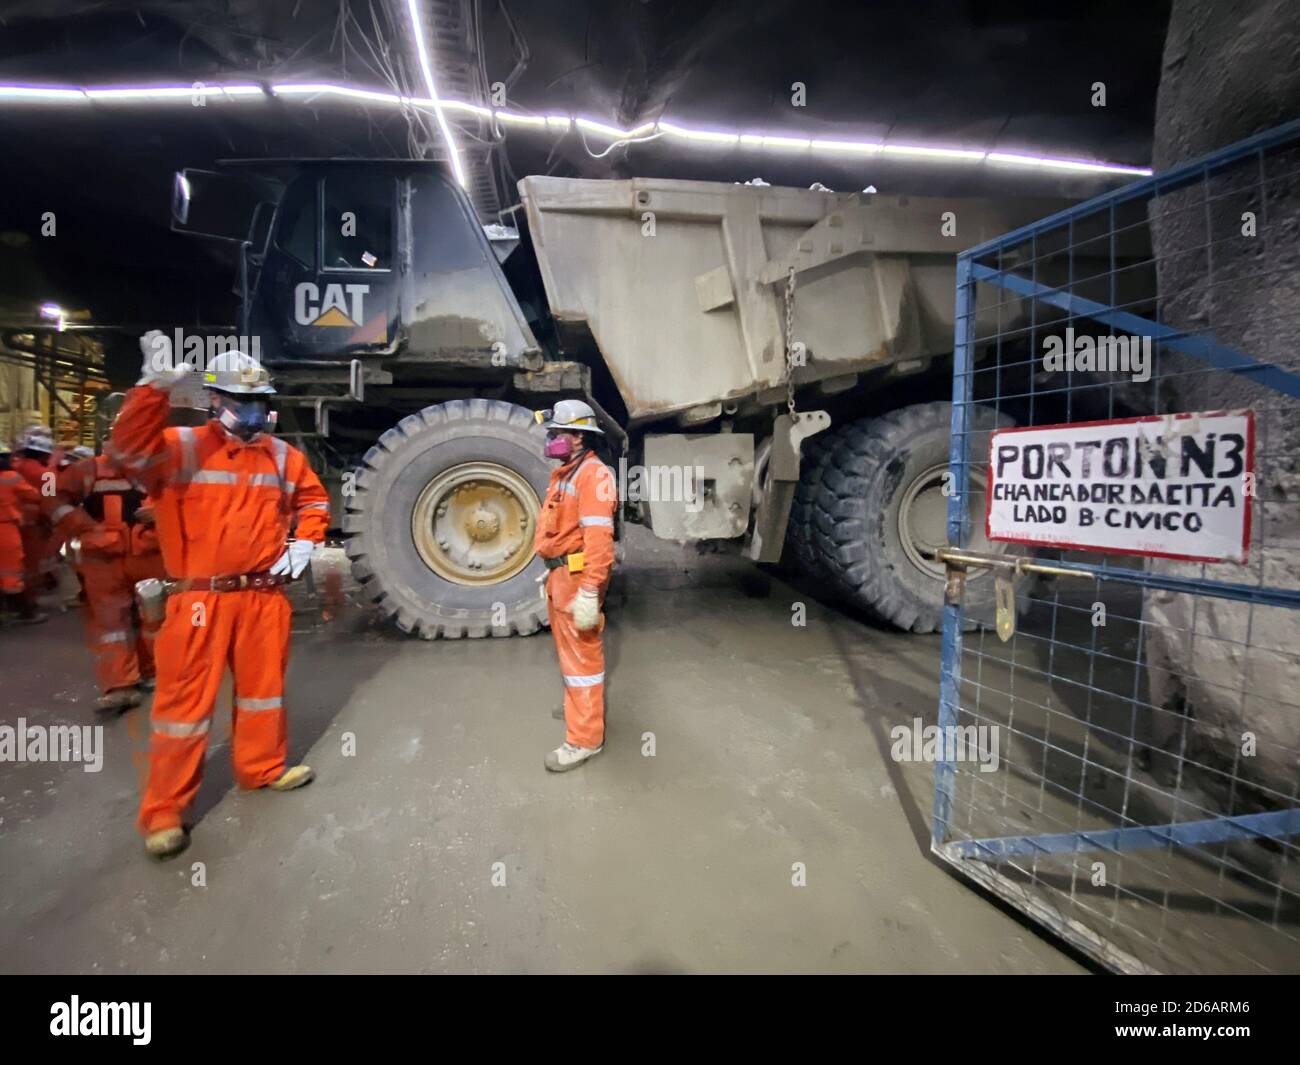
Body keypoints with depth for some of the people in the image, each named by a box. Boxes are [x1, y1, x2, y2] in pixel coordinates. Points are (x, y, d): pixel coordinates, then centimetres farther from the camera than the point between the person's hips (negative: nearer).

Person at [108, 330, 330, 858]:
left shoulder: (281, 454, 8)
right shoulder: (183, 447, -6)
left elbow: (313, 497, 20)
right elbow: (130, 450, -26)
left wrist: (304, 541, 5)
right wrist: (155, 388, -37)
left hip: (264, 596, 5)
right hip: (200, 598, -4)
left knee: (264, 686, 17)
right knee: (187, 698, 3)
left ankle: (263, 767, 37)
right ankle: (164, 811, 17)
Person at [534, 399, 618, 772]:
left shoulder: (593, 475, -17)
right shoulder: (565, 474, 16)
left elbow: (598, 537, -25)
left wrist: (589, 591, -29)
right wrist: (552, 571, 19)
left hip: (577, 575, -10)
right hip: (560, 574, 10)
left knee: (582, 653, -3)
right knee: (568, 648, 23)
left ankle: (585, 738, 6)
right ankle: (580, 706, 42)